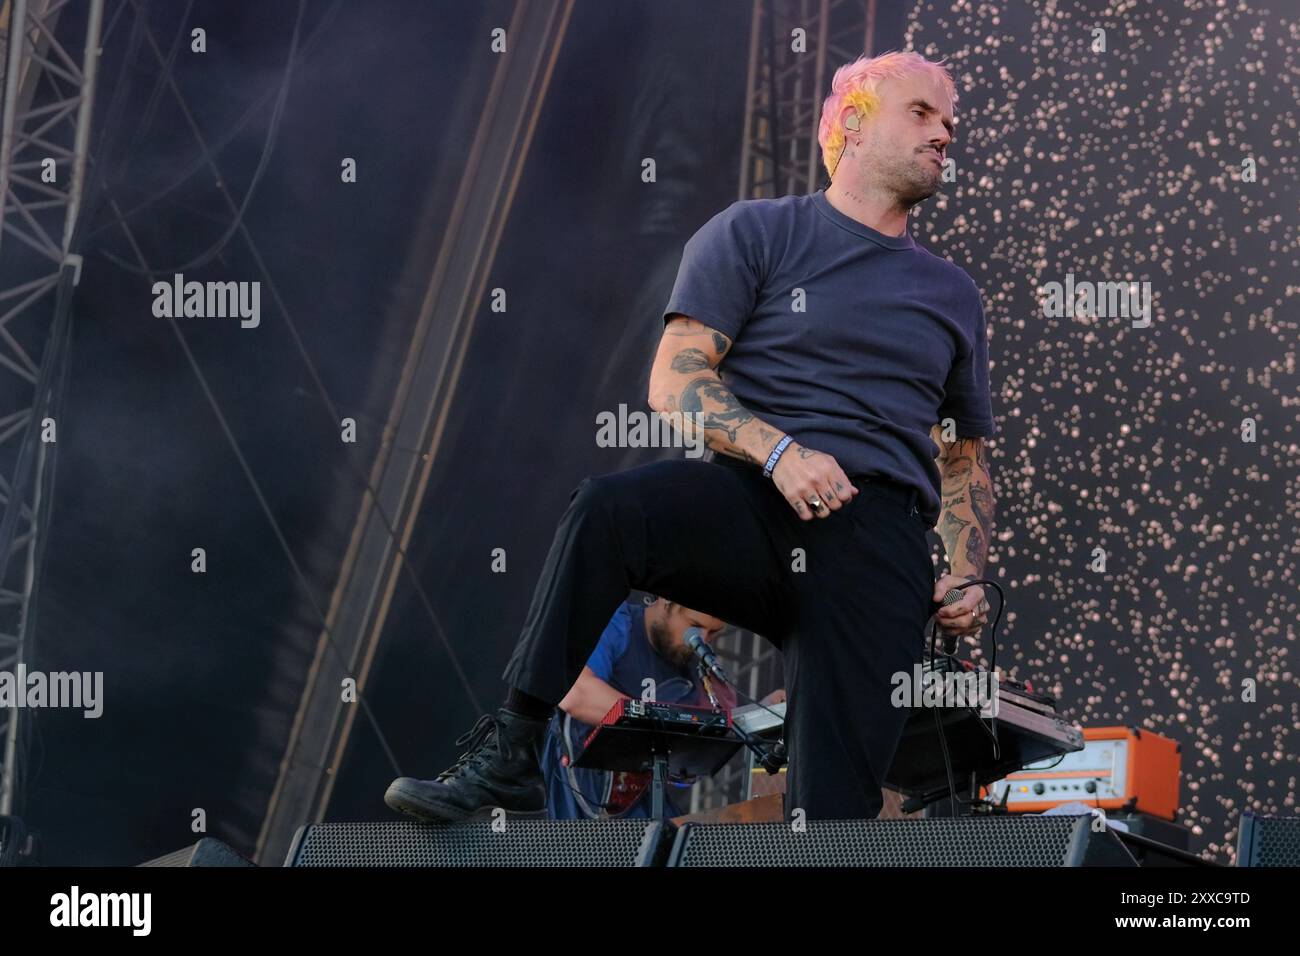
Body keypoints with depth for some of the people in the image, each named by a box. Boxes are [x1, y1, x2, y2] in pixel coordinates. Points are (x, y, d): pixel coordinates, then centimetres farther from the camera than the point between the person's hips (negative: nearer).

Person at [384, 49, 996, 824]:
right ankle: (511, 755, -31)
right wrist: (779, 450, -16)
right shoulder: (757, 234, 12)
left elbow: (968, 460, 29)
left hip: (881, 535, 3)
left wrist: (967, 578, 10)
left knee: (837, 798, -16)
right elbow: (675, 382, 1)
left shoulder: (953, 294, 26)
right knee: (608, 510, -34)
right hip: (753, 498, -3)